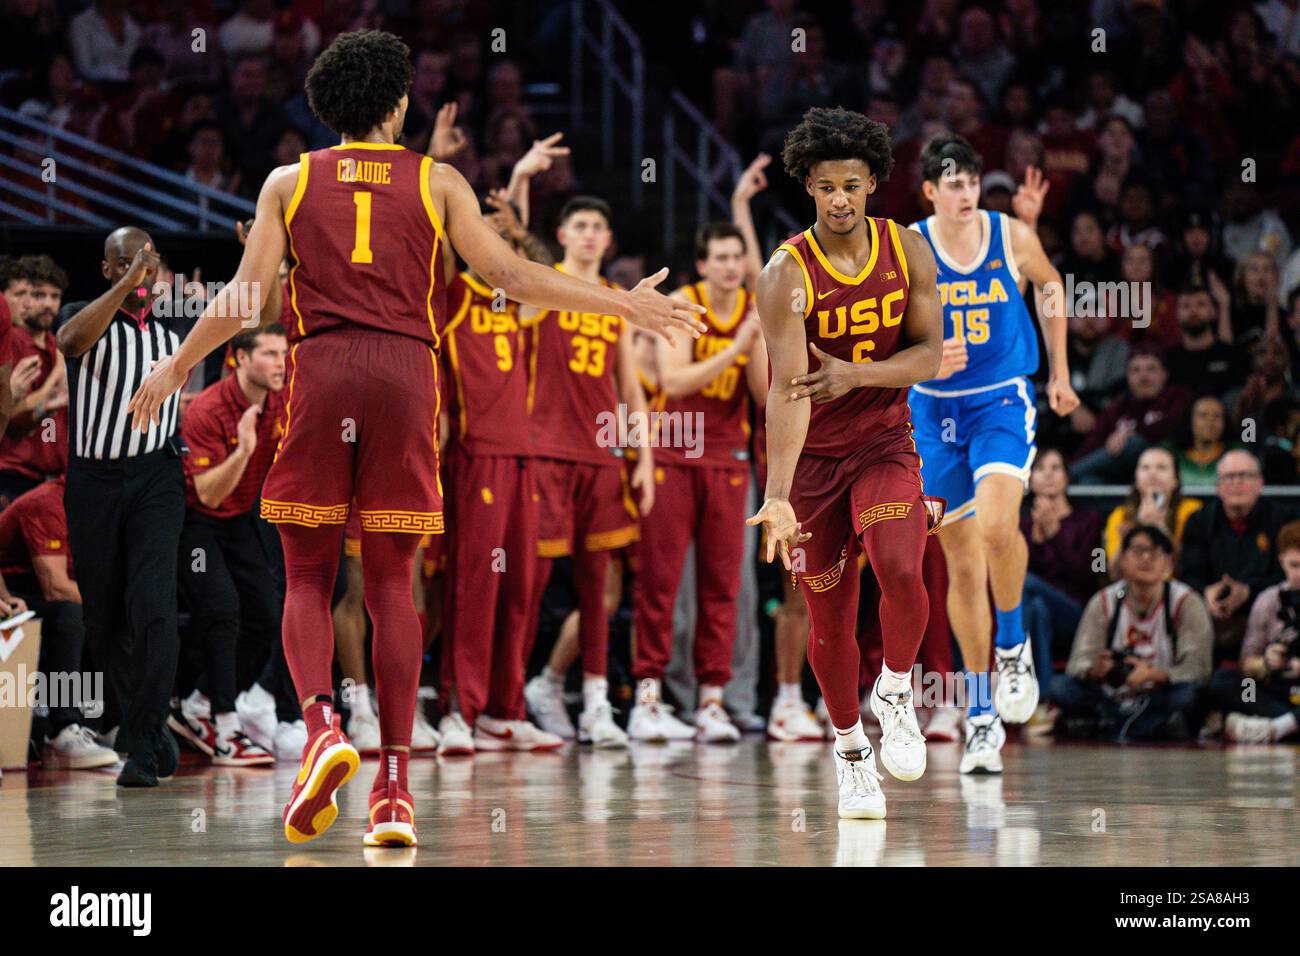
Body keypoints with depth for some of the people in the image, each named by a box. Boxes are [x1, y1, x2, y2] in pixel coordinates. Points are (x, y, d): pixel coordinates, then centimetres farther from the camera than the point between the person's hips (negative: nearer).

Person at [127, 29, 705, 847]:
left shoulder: (290, 183, 12)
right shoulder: (437, 182, 11)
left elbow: (245, 296, 7)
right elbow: (505, 273, 2)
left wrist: (177, 366, 22)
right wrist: (624, 304, 8)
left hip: (321, 367, 0)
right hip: (407, 371, 0)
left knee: (308, 578, 6)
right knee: (391, 583, 3)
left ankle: (321, 722, -21)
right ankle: (395, 786, -2)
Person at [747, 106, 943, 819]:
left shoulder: (907, 251, -6)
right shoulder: (787, 275, -18)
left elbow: (930, 355, -4)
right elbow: (787, 392, -26)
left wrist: (854, 374, -22)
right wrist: (777, 497, -36)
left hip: (886, 444, 1)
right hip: (813, 454, -1)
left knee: (901, 573, -23)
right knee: (830, 617, 5)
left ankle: (896, 691, 5)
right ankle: (849, 747, 27)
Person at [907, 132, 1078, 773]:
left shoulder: (1012, 237, -5)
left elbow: (1049, 286, 16)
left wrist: (1060, 373, 17)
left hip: (1002, 401, -1)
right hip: (935, 408, 1)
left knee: (997, 525, -27)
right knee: (961, 563, 5)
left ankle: (1014, 645, 0)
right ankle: (980, 715, 14)